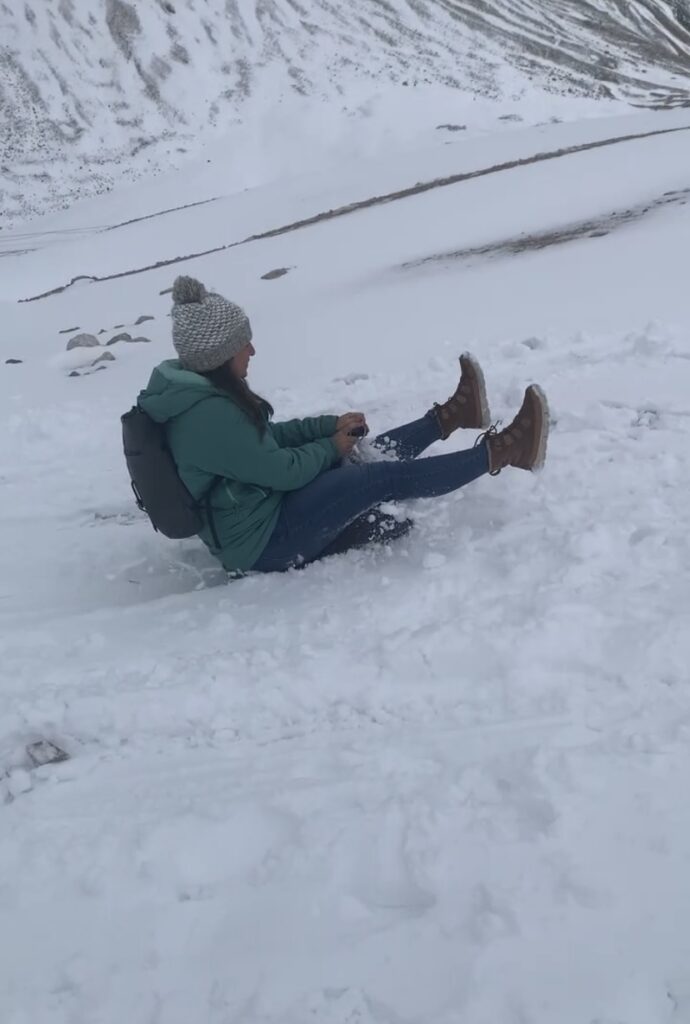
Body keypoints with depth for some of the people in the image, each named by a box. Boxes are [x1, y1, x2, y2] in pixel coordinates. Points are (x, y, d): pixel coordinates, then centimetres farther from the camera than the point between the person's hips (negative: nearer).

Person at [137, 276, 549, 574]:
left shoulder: (196, 389, 3)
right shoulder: (209, 413, -29)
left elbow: (266, 436, 14)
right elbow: (283, 470, -22)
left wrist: (331, 425, 6)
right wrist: (331, 447, -4)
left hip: (261, 511, 10)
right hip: (264, 541, -10)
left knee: (370, 456, 15)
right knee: (387, 477, -12)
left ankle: (450, 416, 30)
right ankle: (499, 451, -2)